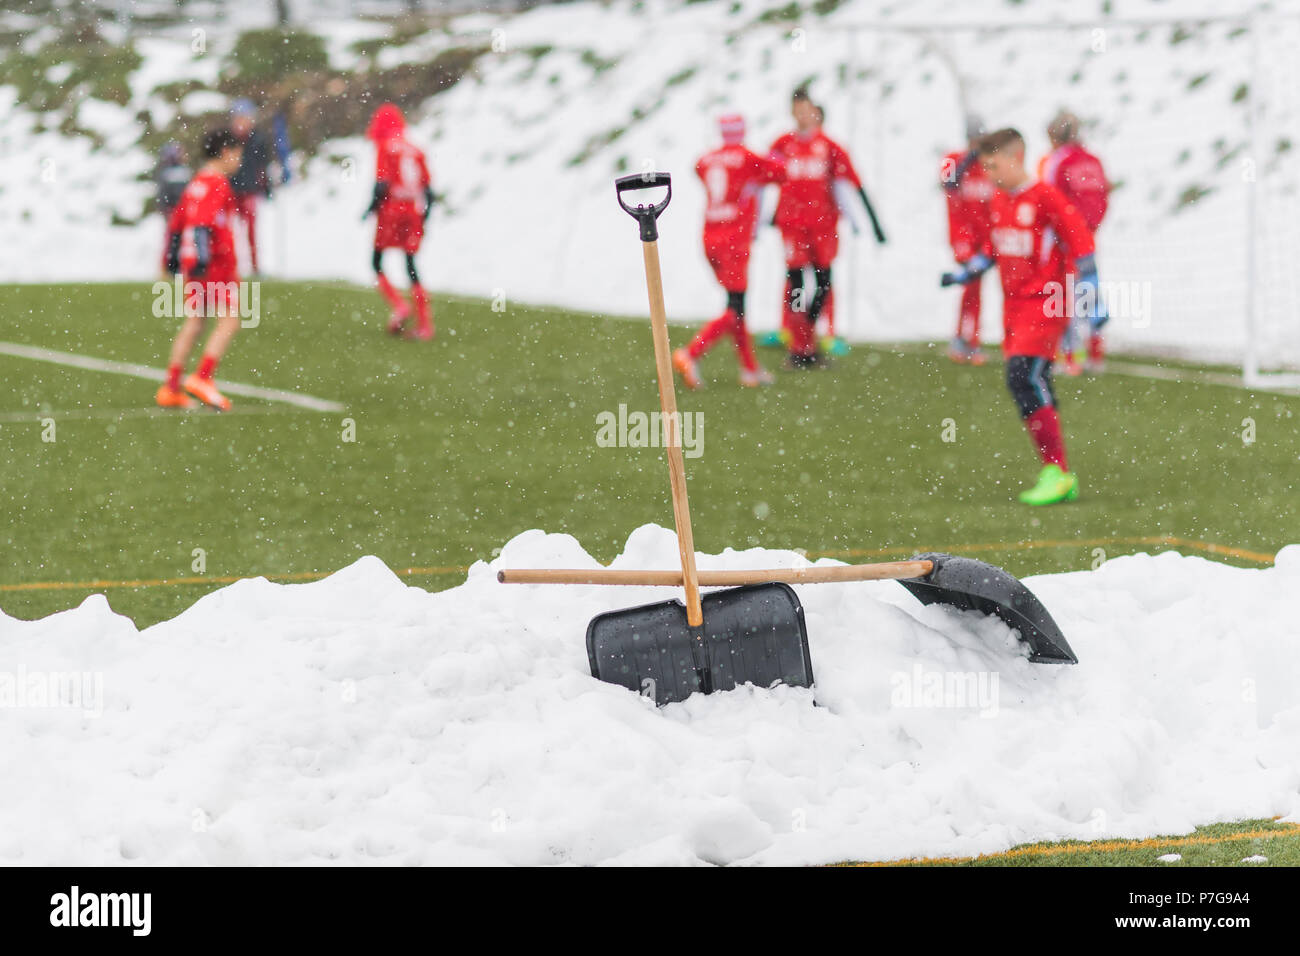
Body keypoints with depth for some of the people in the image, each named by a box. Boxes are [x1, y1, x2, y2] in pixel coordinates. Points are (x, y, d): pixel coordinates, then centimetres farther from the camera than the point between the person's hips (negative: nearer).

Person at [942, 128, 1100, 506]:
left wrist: (1087, 292, -16)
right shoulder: (997, 202, 12)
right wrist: (963, 274, 16)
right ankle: (1059, 478, 14)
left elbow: (1080, 242, -12)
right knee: (1033, 388, 8)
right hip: (1013, 305, 8)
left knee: (1023, 377, -20)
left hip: (1044, 304, -8)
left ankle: (1057, 472, -18)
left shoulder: (1045, 198, -12)